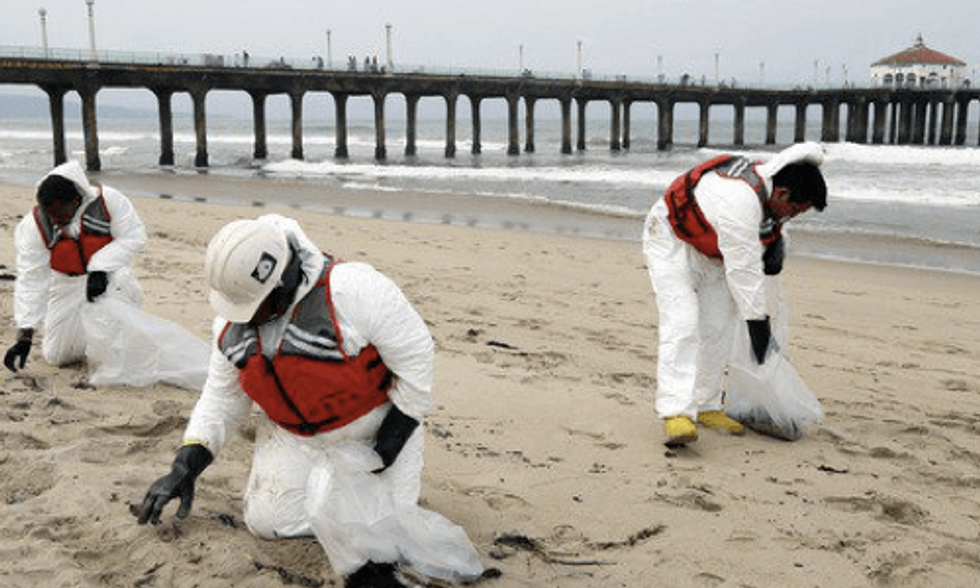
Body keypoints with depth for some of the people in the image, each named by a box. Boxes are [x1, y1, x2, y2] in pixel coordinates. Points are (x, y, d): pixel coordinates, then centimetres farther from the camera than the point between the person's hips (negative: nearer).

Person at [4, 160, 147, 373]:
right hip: (68, 288, 2)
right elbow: (30, 280, -19)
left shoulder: (109, 200, -24)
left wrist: (100, 269, -34)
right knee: (57, 356, 1)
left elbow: (134, 238, -19)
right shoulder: (33, 225, -18)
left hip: (107, 276, -2)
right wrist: (25, 336, -24)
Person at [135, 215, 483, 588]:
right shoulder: (233, 323, -8)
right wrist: (186, 466, -8)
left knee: (380, 529, -10)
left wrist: (395, 433, -19)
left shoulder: (352, 289, -31)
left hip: (370, 428, -5)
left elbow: (415, 353, -23)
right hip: (293, 437, 6)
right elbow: (222, 396, 2)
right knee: (268, 522, 4)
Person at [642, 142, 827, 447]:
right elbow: (743, 270, -33)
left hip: (711, 253, 9)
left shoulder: (768, 180, -10)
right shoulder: (739, 201, -37)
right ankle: (676, 414, -28)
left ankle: (706, 406, 13)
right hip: (672, 242, -9)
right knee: (682, 325, -22)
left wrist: (776, 242, -2)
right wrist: (757, 321, -26)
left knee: (717, 328, 4)